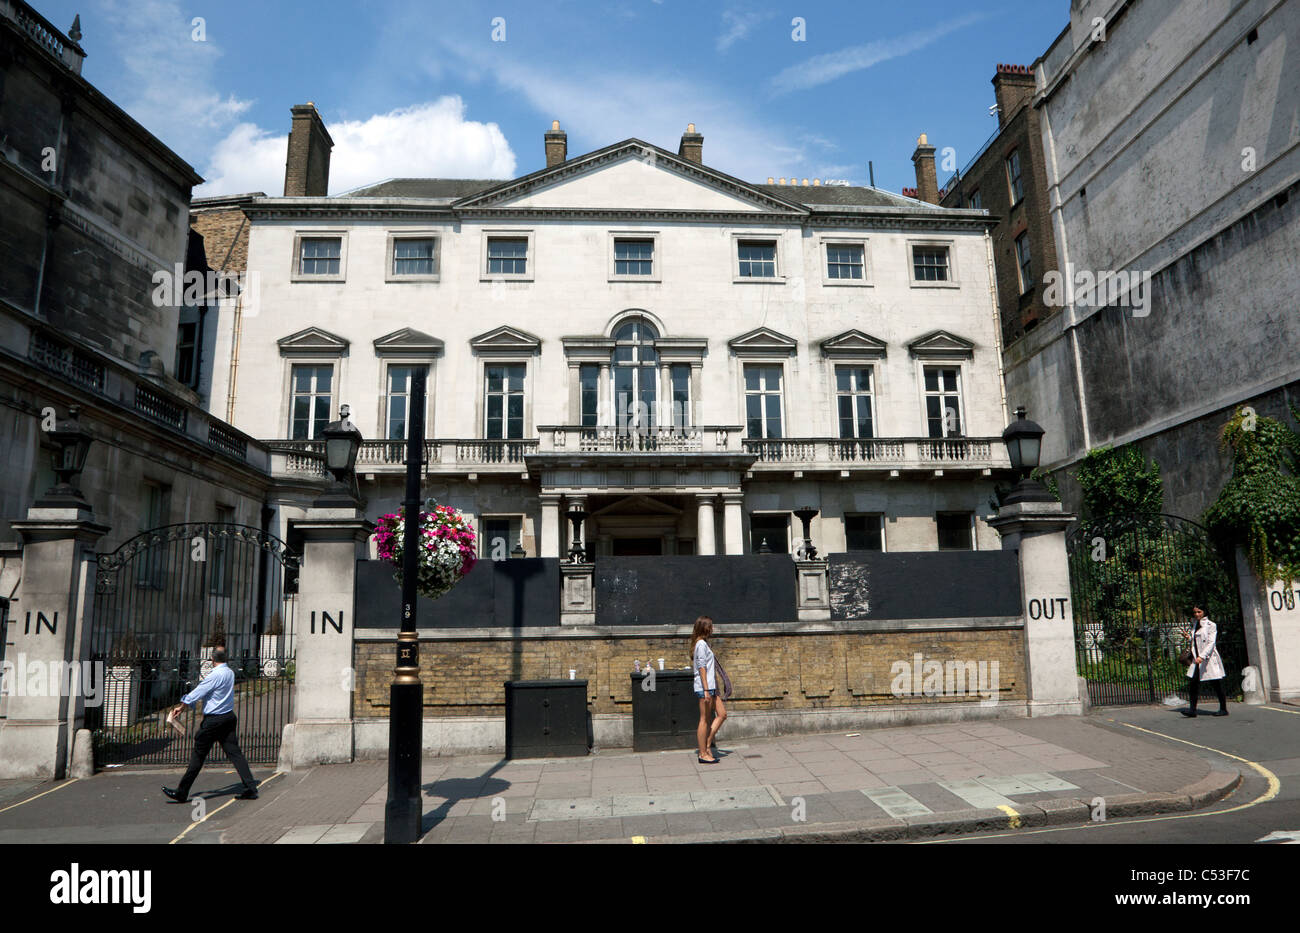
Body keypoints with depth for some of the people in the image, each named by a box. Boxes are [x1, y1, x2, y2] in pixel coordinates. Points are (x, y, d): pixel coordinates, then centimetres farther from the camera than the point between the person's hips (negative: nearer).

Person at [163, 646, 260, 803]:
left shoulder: (215, 675, -17)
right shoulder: (230, 672, 10)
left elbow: (197, 693, -10)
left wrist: (180, 707, 5)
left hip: (213, 720, -8)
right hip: (229, 716, 8)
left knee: (198, 755, 3)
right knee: (234, 752, 5)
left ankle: (182, 793, 13)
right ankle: (251, 788, 1)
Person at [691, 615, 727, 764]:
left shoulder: (704, 643, 18)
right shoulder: (701, 644, -12)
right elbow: (701, 667, -17)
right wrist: (706, 689, -20)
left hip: (711, 687, 10)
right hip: (704, 686, -10)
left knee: (722, 714, 9)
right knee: (704, 720, -4)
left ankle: (707, 744, 12)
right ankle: (703, 754, 2)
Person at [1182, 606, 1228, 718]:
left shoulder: (1211, 625, -5)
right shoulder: (1195, 625, 15)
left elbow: (1211, 643, -15)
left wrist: (1202, 656, -24)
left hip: (1209, 658, -6)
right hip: (1197, 659, 6)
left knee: (1217, 685, 2)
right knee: (1192, 684, -2)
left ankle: (1223, 709, 13)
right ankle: (1193, 710, -2)